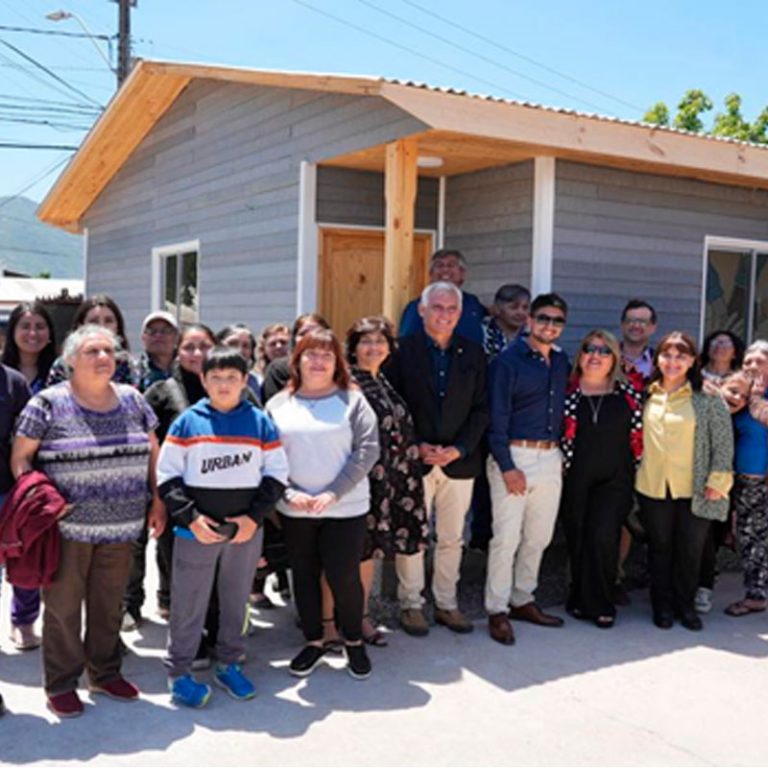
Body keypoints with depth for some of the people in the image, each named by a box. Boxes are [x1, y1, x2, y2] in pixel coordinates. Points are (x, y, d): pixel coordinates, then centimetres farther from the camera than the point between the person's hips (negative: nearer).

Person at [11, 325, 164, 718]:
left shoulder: (132, 400, 5)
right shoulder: (48, 403, -7)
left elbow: (152, 452, 13)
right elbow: (20, 457, -2)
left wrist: (158, 502, 8)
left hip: (120, 527, 4)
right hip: (66, 526, -4)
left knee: (109, 604, 15)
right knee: (63, 605, 6)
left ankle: (105, 673, 32)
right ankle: (60, 684, 22)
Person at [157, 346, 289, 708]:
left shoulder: (260, 423, 1)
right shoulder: (187, 422, -3)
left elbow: (276, 474, 4)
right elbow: (167, 476, -3)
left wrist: (254, 516, -8)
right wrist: (190, 517, -13)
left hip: (246, 531, 2)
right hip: (196, 531, -2)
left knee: (236, 601, 15)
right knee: (188, 604, 4)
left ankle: (228, 665, 31)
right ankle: (178, 673, 16)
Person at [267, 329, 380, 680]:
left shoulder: (352, 400, -1)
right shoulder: (279, 404, 6)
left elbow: (367, 450, -8)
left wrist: (333, 493, -15)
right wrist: (290, 493, -12)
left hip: (345, 509, -2)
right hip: (294, 511, 3)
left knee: (344, 576, 1)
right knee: (304, 575, 12)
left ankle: (354, 641, 23)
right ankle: (313, 641, 29)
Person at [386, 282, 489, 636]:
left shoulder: (473, 354, 7)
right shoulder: (401, 350, -2)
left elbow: (481, 409, 5)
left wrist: (459, 449, -8)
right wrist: (416, 446, -12)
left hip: (459, 459, 3)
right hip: (412, 459, -3)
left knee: (452, 537, 11)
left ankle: (447, 604, 25)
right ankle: (411, 604, 19)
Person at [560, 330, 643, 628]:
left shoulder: (627, 393, 4)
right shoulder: (567, 391, 2)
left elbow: (638, 434, 8)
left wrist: (634, 470, 5)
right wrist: (561, 465, 1)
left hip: (614, 480, 0)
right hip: (575, 479, 1)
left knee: (603, 536, -12)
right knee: (577, 538, 6)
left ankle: (599, 604, 4)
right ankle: (580, 597, 24)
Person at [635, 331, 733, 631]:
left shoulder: (707, 398, -6)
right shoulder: (647, 395, 4)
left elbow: (724, 442, -4)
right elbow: (637, 437, 14)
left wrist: (717, 481, -9)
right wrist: (634, 472, 9)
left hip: (694, 490, -2)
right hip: (654, 488, 3)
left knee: (691, 550, 6)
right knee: (660, 547, 12)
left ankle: (685, 604, 26)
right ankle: (662, 605, 26)